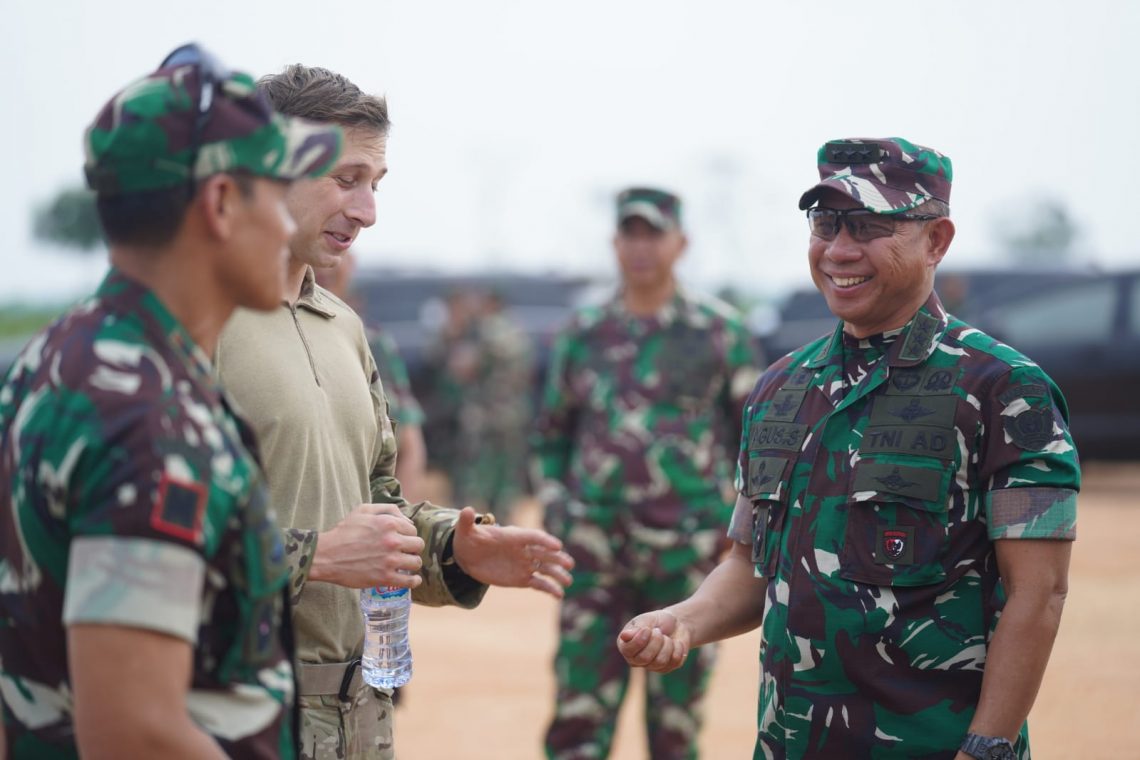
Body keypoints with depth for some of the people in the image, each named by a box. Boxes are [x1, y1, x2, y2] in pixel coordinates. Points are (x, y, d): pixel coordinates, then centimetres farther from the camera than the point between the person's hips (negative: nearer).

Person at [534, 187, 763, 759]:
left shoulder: (720, 332, 3)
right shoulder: (582, 333, 10)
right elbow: (551, 434, 18)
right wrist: (555, 515, 8)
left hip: (690, 556, -2)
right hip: (596, 554, 2)